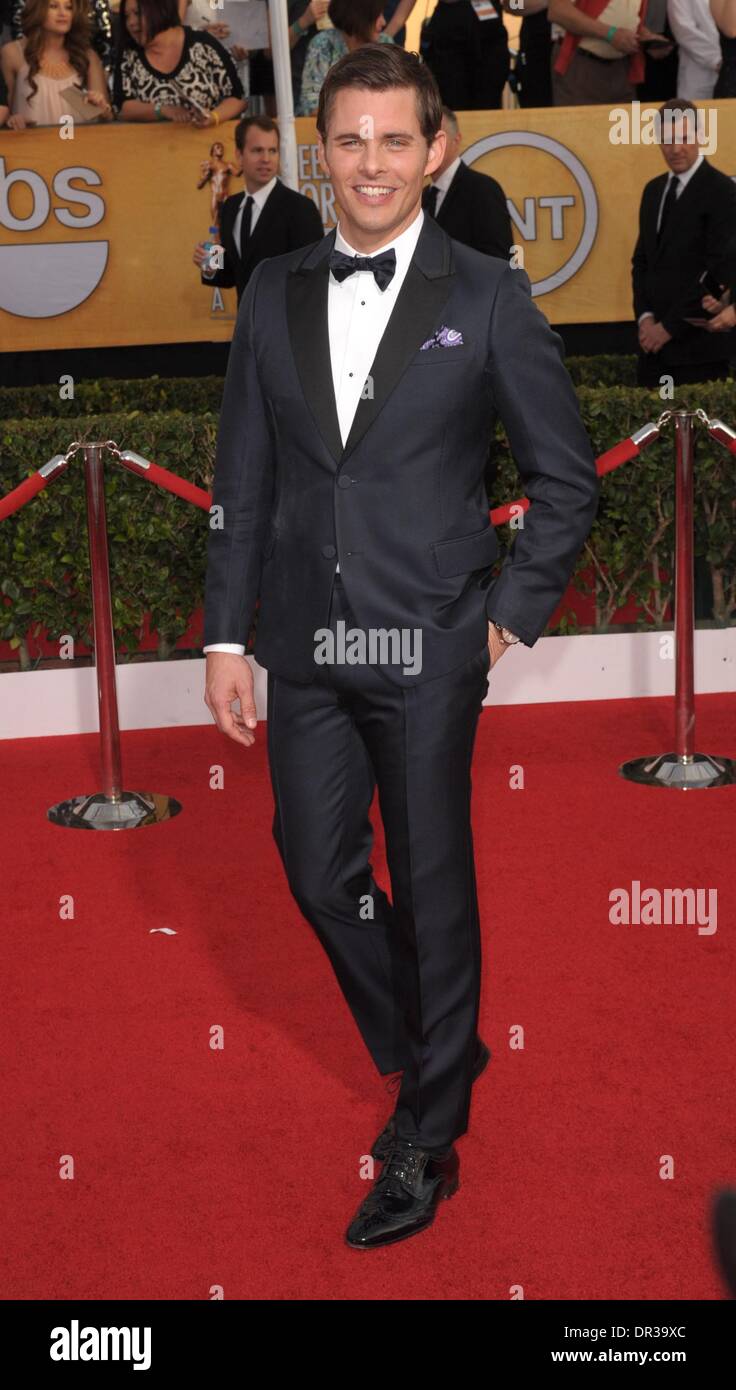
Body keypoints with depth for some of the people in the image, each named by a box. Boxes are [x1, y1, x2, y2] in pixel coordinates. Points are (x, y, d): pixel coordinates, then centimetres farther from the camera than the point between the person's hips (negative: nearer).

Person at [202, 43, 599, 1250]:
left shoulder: (488, 299, -3)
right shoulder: (274, 295, 8)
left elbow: (566, 479, 2)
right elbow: (242, 481, 9)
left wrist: (515, 615, -3)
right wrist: (226, 634, 6)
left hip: (427, 649, -4)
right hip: (305, 644, 4)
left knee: (433, 889, 4)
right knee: (320, 874, 11)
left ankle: (429, 1138, 21)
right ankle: (433, 1054, 37)